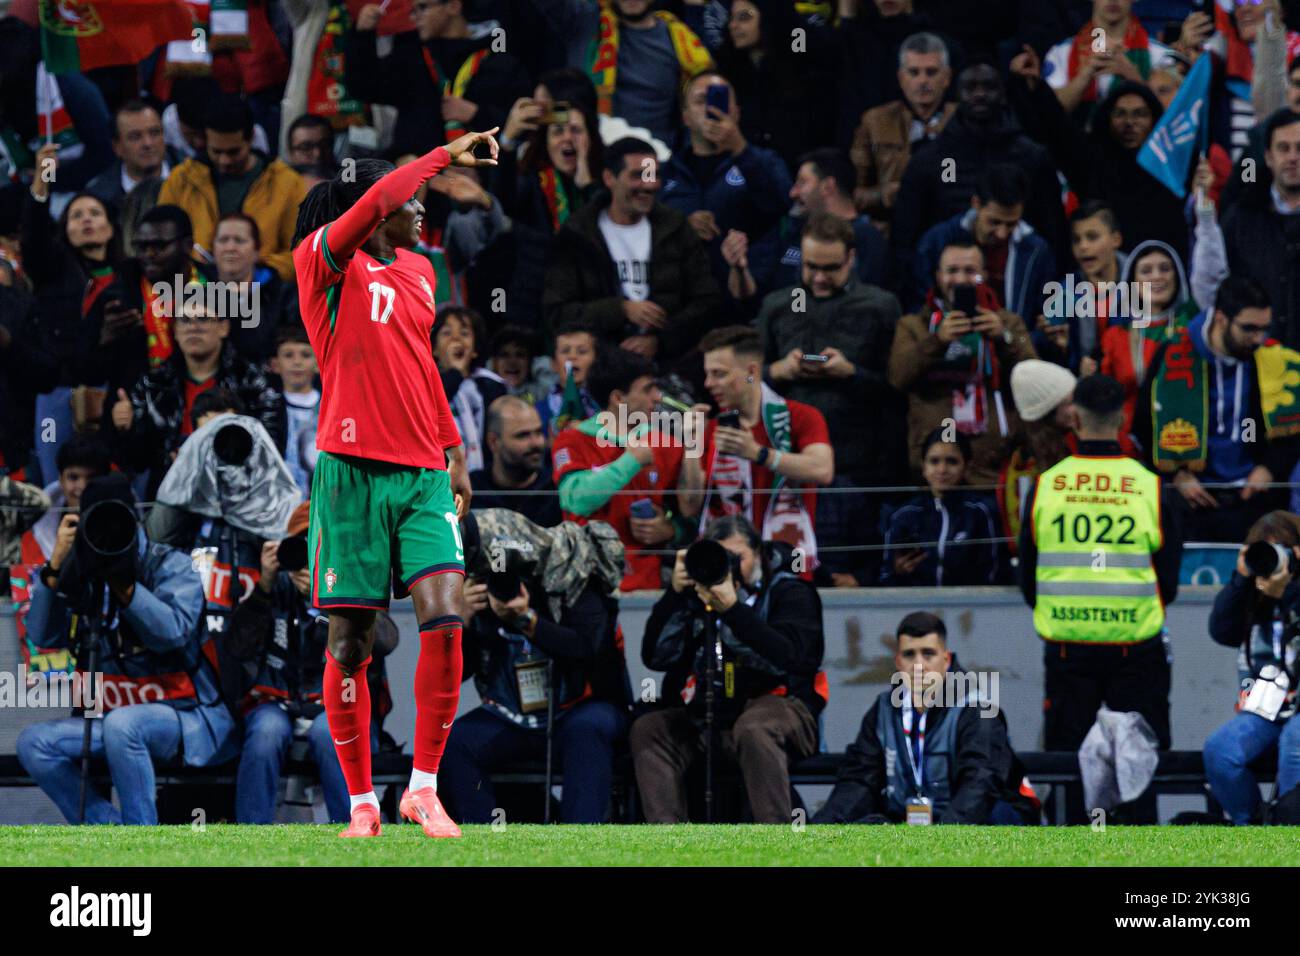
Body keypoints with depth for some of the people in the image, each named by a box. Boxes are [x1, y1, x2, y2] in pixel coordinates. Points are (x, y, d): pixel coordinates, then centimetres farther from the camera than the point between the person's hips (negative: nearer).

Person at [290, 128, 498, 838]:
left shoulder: (418, 271, 18)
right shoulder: (323, 261, -3)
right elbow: (372, 203, -22)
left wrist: (452, 453, 30)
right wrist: (444, 156, -17)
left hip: (423, 474, 5)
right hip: (353, 471, -5)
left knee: (443, 618, -11)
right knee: (350, 640, -1)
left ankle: (423, 787, -3)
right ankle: (360, 800, 9)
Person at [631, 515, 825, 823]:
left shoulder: (788, 590, 1)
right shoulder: (697, 594, 12)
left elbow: (790, 657, -18)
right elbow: (655, 657, 5)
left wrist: (733, 609, -26)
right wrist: (674, 595, -7)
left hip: (776, 702, -5)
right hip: (707, 716, 5)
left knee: (753, 728, -37)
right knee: (647, 730, -15)